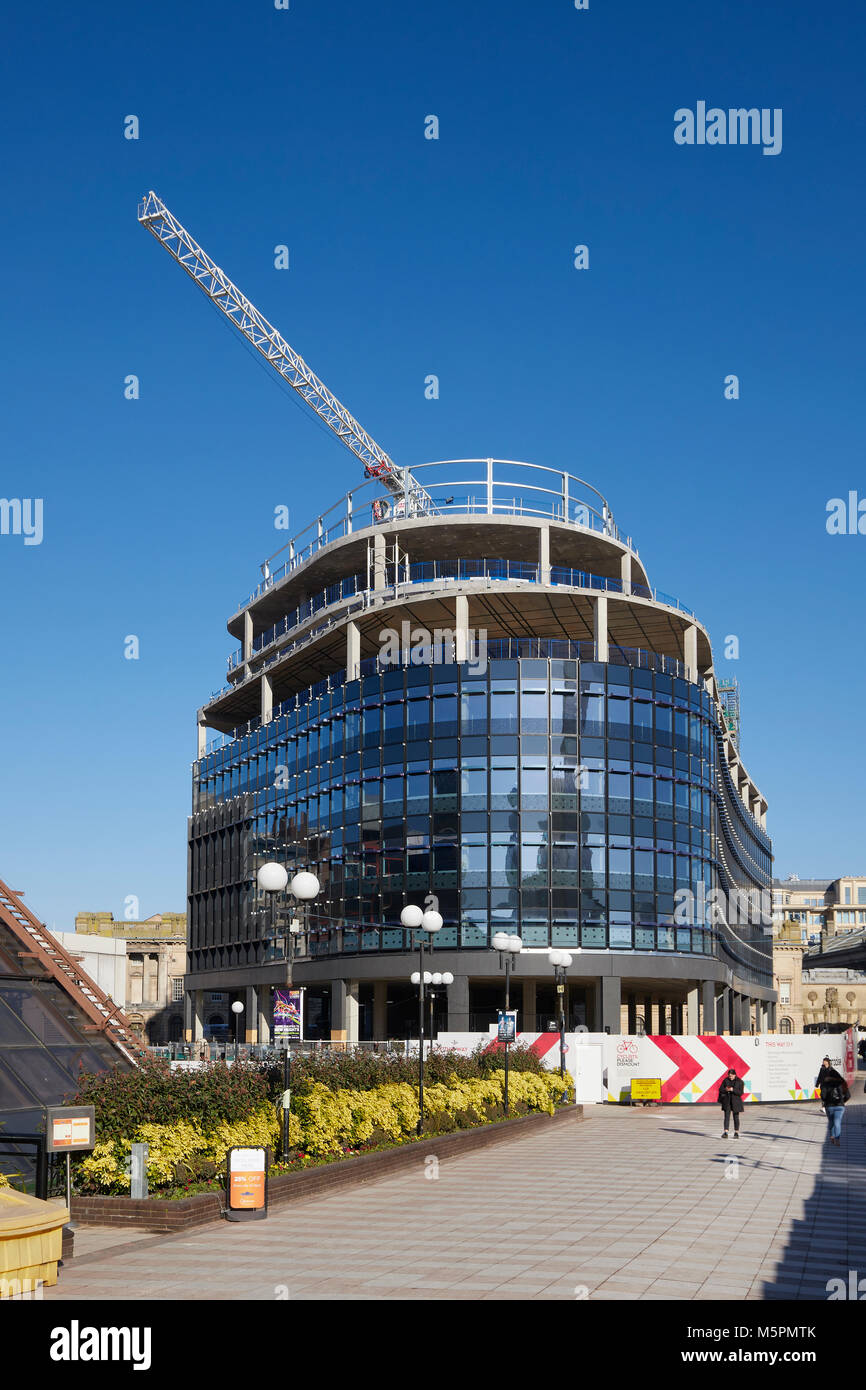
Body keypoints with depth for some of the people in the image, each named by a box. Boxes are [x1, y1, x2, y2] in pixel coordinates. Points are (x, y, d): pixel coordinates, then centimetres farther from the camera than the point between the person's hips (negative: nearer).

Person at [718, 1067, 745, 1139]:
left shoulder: (739, 1081, -5)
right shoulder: (725, 1080, 0)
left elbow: (741, 1093, -11)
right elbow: (720, 1089, 1)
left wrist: (733, 1090, -24)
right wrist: (725, 1090, -20)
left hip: (735, 1101, -1)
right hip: (727, 1101, 1)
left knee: (736, 1117, 7)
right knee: (726, 1117, -5)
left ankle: (736, 1133, 18)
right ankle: (726, 1133, -9)